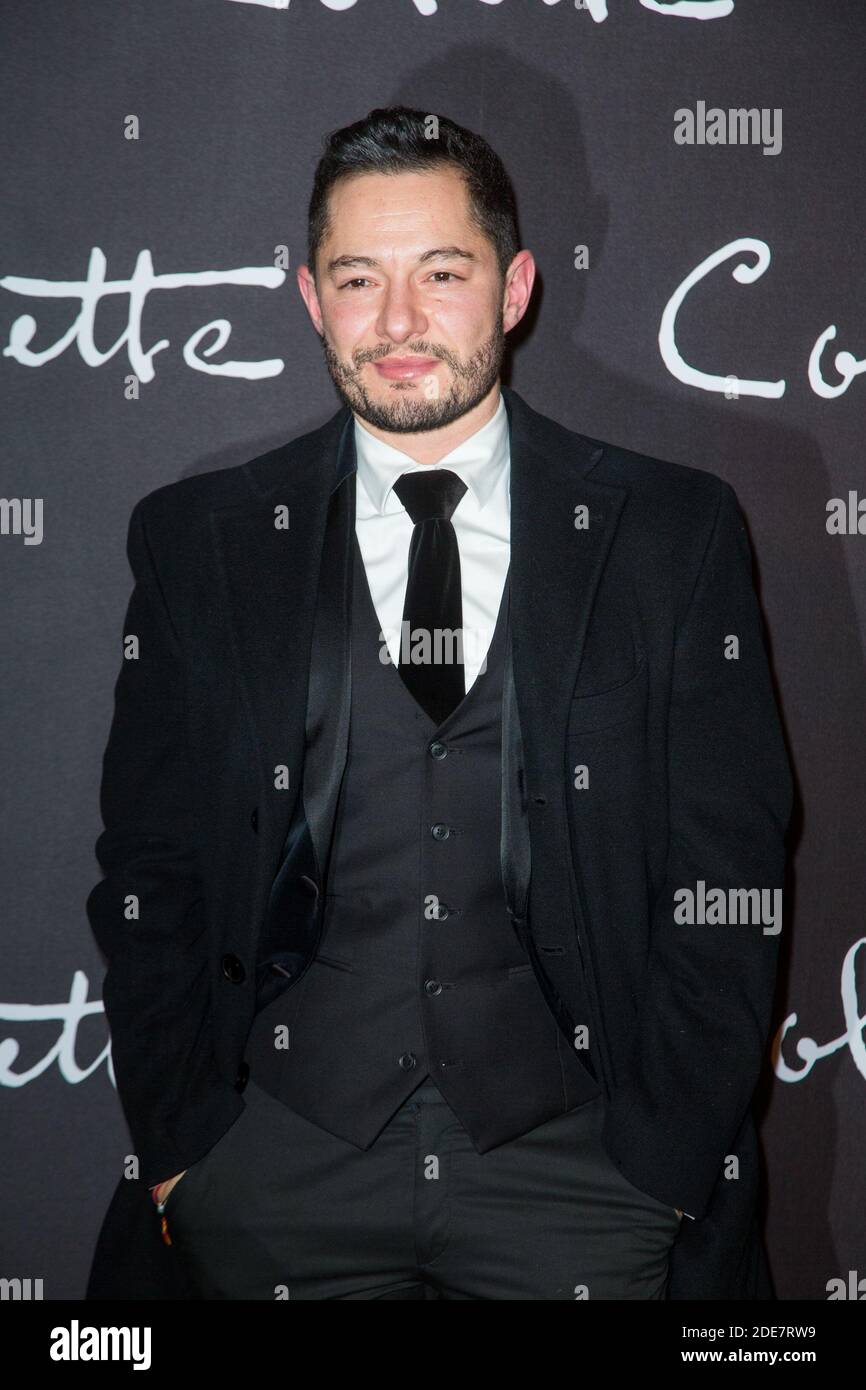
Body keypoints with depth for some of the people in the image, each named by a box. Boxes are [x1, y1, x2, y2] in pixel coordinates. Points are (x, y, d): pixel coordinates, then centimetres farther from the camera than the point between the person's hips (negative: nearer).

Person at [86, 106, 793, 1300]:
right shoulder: (200, 541, 3)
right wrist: (181, 1147, -1)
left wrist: (660, 1162, -5)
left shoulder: (676, 532, 0)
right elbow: (151, 873, 5)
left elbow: (728, 882, 0)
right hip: (275, 1164, 1)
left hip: (583, 1161, 0)